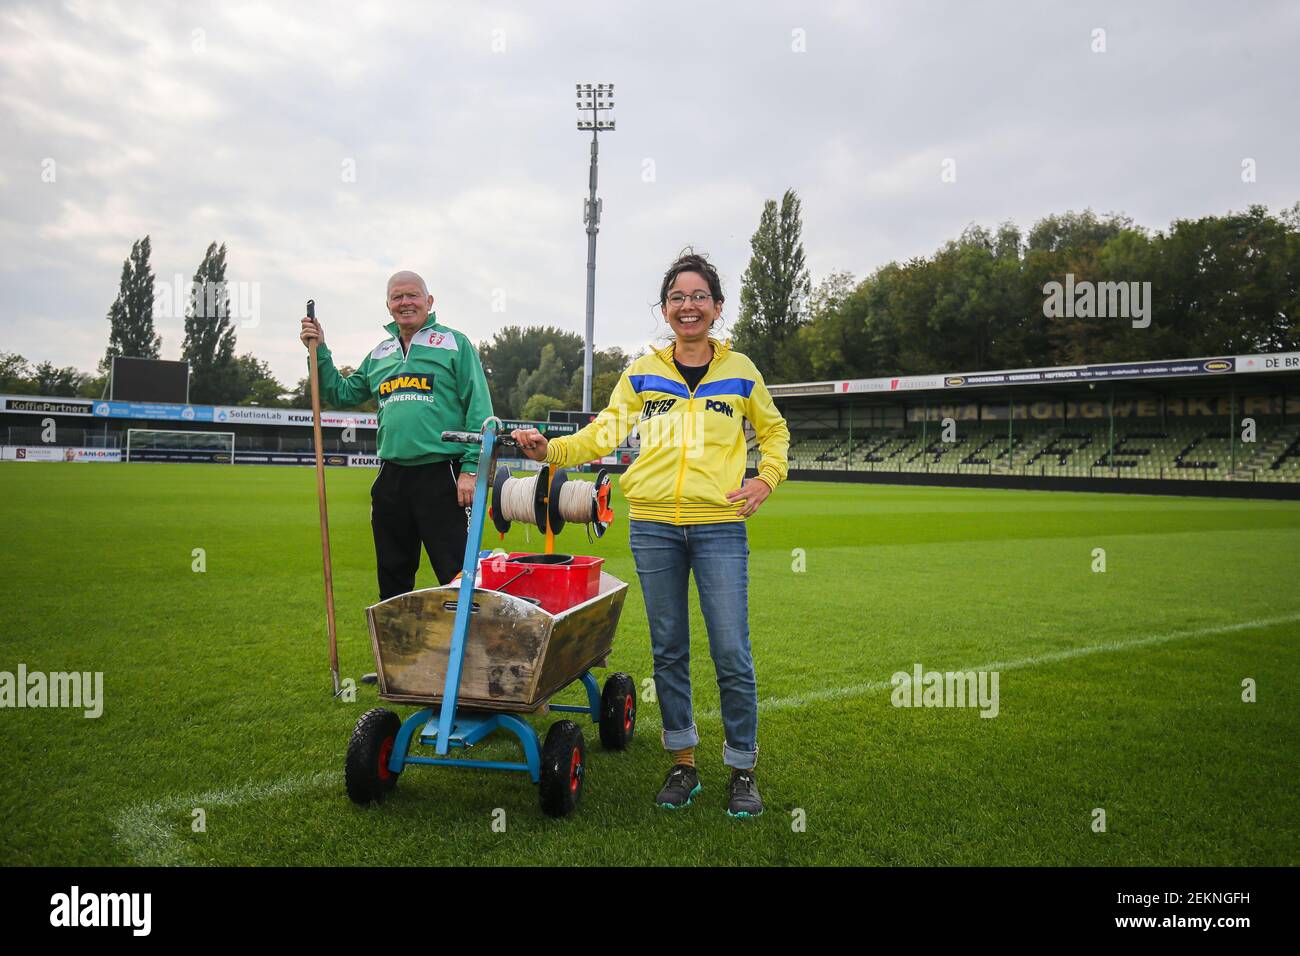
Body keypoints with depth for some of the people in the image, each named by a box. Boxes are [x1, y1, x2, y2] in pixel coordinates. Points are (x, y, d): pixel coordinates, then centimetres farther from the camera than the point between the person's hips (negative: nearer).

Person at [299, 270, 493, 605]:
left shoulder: (454, 343, 0)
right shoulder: (380, 354, 18)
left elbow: (478, 410, -6)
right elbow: (342, 394, 23)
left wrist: (471, 468, -13)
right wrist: (319, 352, 12)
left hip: (440, 476, -6)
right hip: (391, 479, 6)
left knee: (456, 576, -6)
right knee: (392, 577, 16)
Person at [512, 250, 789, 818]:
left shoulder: (740, 372, 7)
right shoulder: (641, 375, 8)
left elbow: (773, 430, 20)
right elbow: (604, 433, 2)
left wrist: (766, 479, 4)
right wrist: (551, 450, -14)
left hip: (720, 525, -1)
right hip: (653, 524, 2)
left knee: (731, 653, -3)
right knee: (668, 650, 9)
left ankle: (742, 769, 13)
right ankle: (682, 763, 23)